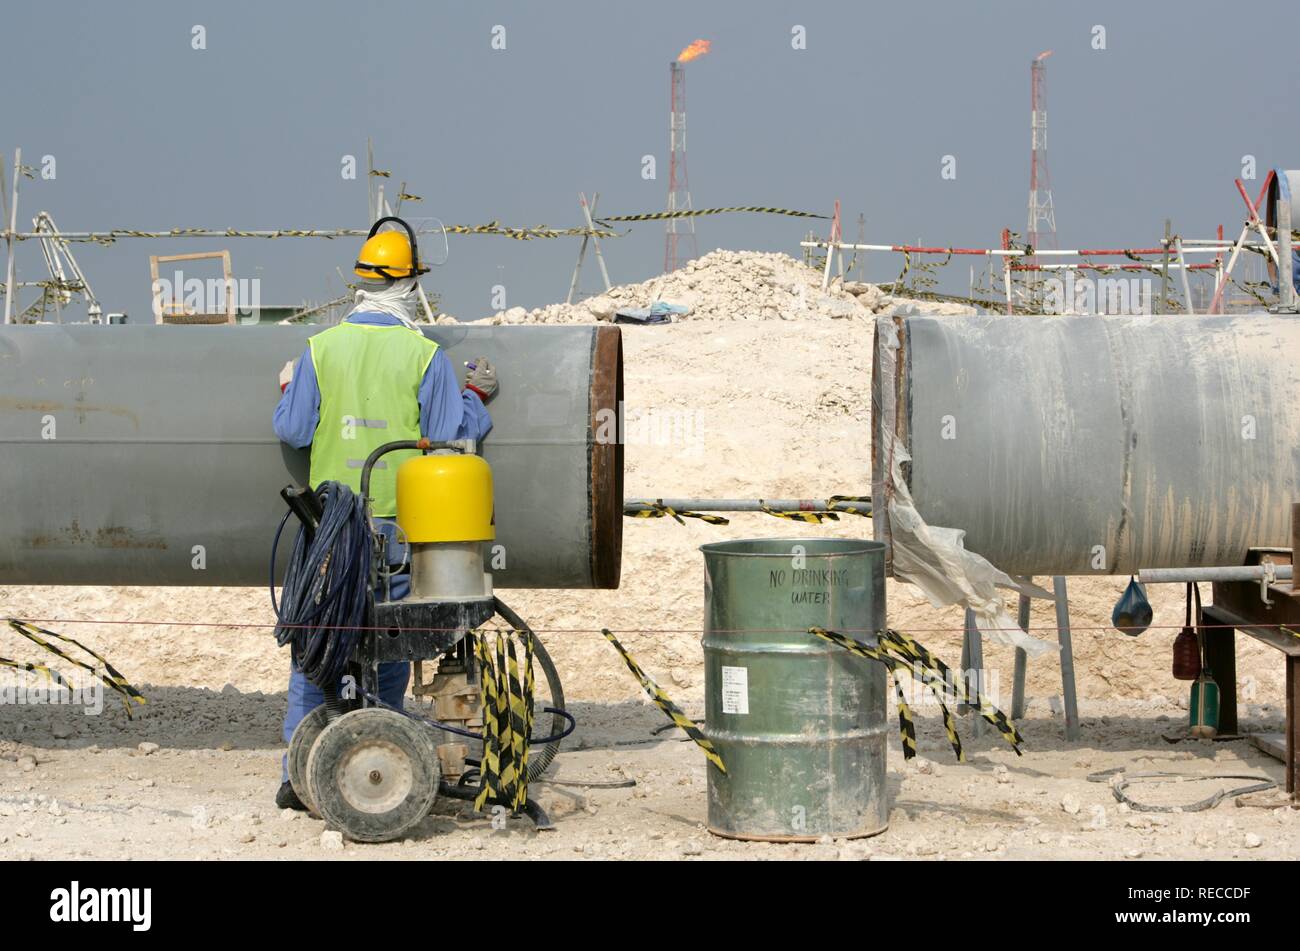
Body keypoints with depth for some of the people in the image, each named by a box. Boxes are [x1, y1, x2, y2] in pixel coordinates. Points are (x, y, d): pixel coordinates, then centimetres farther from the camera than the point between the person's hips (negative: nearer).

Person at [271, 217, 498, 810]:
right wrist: (479, 394, 16)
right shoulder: (425, 356, -5)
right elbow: (452, 436, -1)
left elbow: (292, 430, 2)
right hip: (398, 524, -1)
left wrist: (288, 390, 22)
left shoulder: (321, 349, -1)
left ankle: (299, 775, 6)